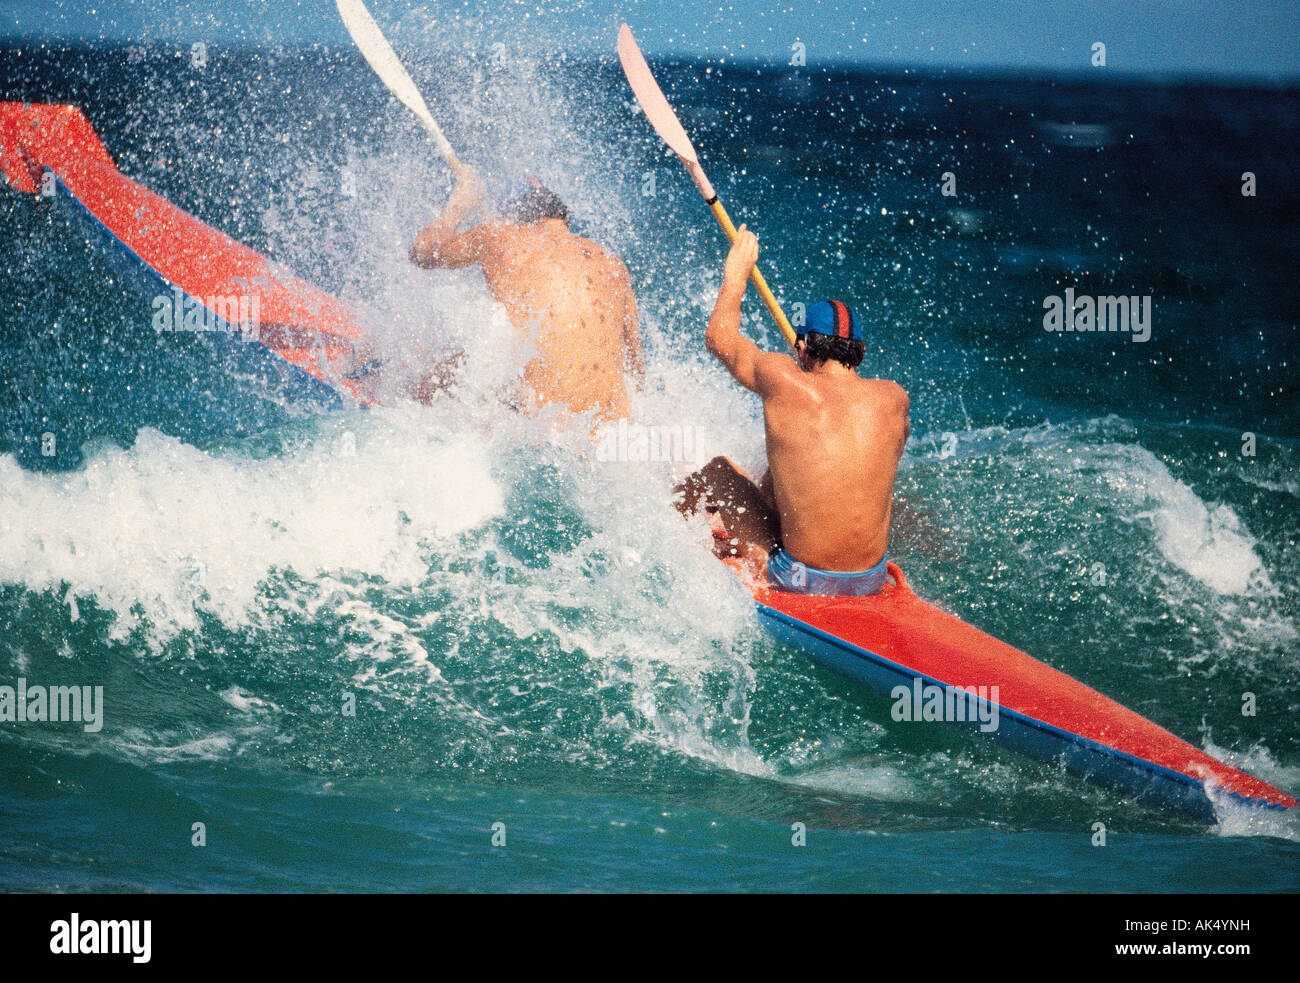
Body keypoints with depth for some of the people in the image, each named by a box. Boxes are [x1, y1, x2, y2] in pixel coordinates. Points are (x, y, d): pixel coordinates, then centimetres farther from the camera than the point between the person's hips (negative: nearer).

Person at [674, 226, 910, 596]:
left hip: (801, 581, -4)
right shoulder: (894, 398, -5)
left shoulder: (782, 381, -16)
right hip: (871, 583, 4)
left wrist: (736, 274, 21)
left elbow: (719, 338, 5)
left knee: (719, 473, 21)